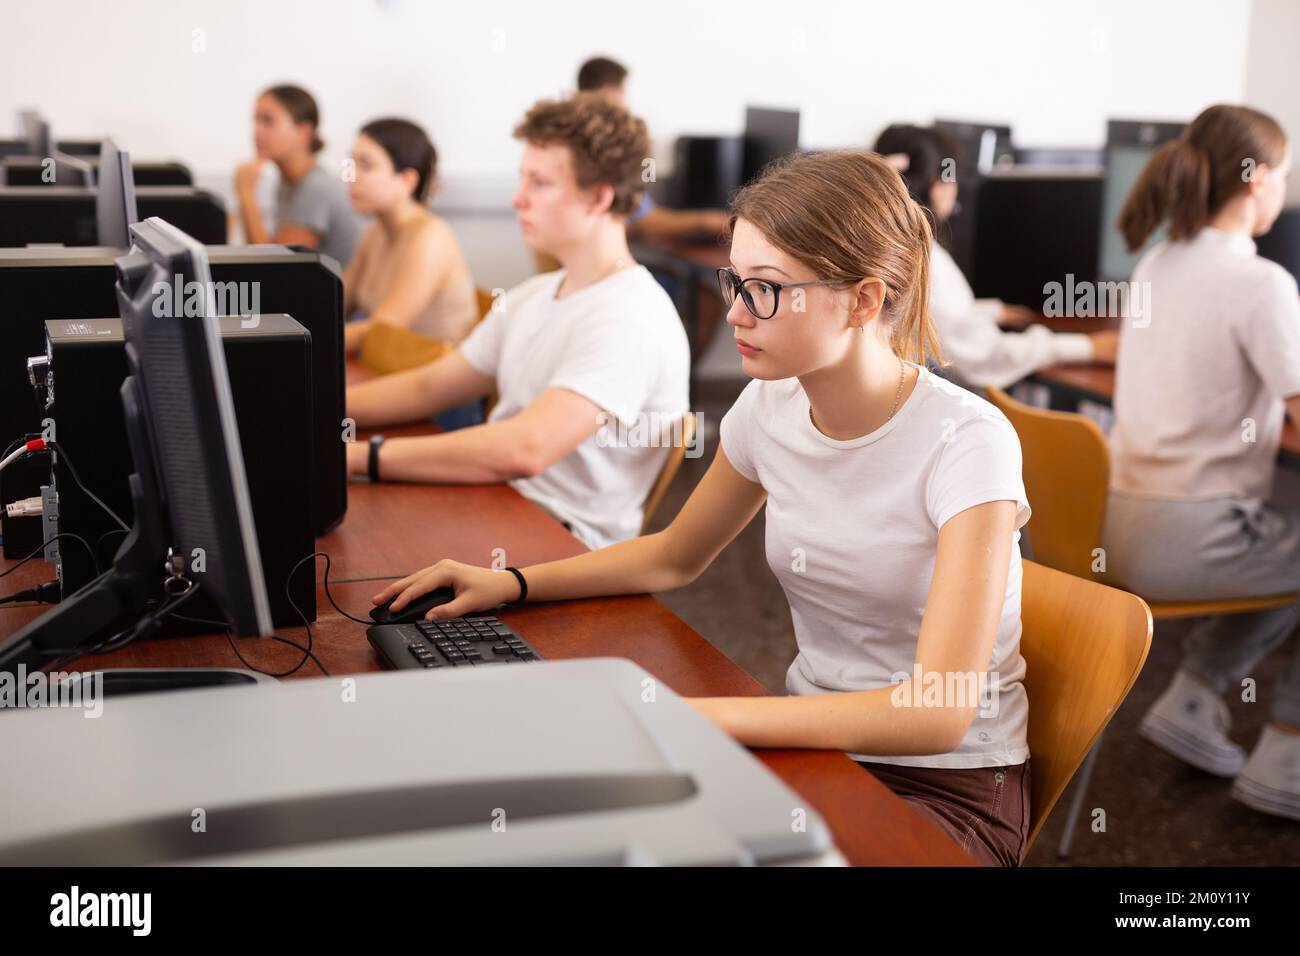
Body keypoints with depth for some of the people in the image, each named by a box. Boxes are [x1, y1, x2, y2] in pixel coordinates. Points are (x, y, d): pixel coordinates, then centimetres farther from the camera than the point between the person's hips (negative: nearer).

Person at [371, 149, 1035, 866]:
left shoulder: (966, 443, -22)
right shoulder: (771, 407, -3)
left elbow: (939, 713, -30)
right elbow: (673, 556, 15)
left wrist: (697, 716, -36)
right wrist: (510, 584, 1)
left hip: (948, 784, -5)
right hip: (814, 745, 5)